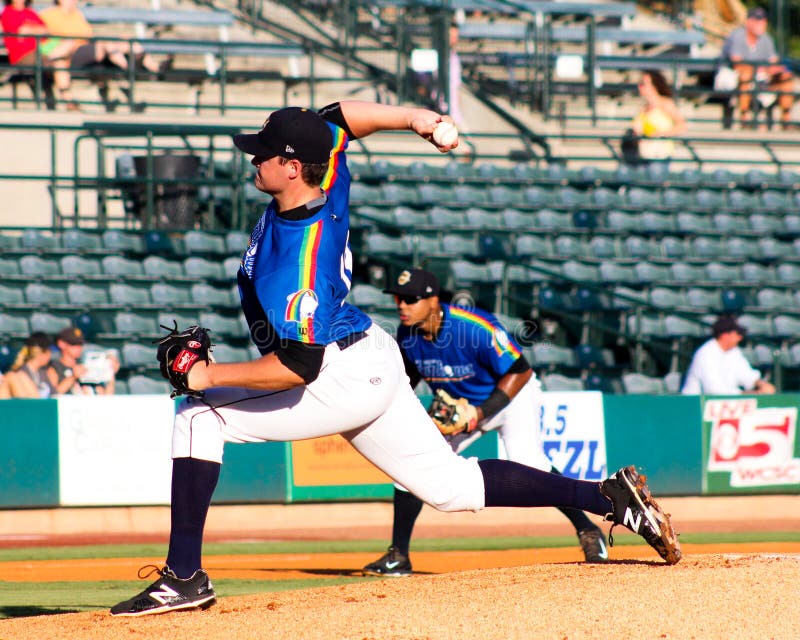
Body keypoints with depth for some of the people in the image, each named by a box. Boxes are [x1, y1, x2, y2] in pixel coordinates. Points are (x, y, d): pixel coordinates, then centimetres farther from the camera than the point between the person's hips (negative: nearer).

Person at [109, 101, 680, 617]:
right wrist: (412, 118, 4)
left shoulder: (304, 260, -30)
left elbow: (297, 367, -30)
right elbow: (338, 117, 14)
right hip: (373, 362, 10)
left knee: (199, 415, -11)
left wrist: (210, 375, -23)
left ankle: (185, 576, -16)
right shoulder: (327, 181, -5)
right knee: (452, 486, 15)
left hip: (342, 381, -10)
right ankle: (612, 497, 13)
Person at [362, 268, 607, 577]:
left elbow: (520, 371, -26)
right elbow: (410, 372, 6)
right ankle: (398, 557, 4)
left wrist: (480, 413, -32)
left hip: (511, 396, -6)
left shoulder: (477, 328, -33)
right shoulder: (407, 334, -15)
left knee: (526, 463, -28)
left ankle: (588, 531, -10)